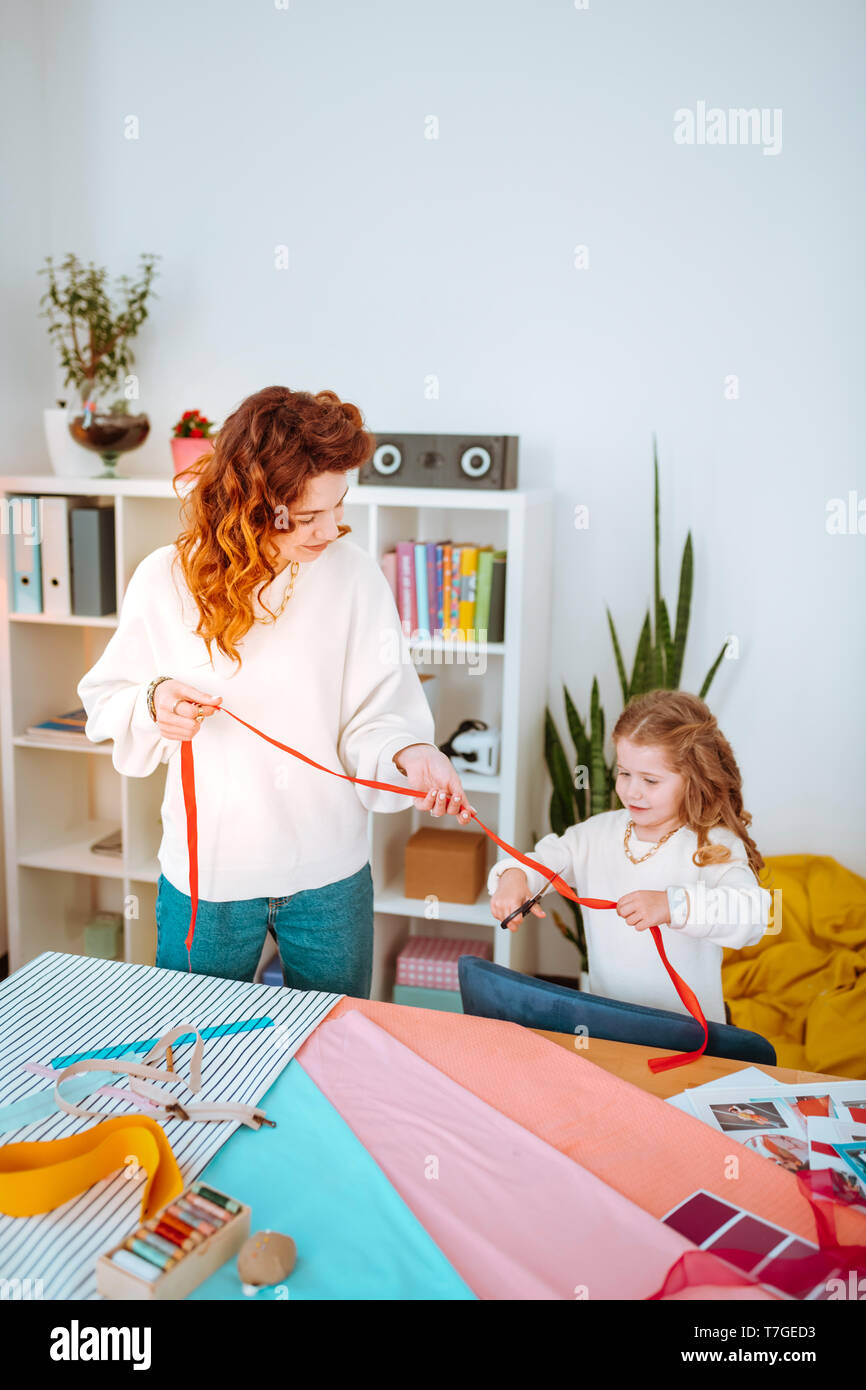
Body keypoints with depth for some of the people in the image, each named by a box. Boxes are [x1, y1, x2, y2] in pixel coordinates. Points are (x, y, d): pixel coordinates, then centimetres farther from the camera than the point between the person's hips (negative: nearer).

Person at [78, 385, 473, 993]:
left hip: (330, 873, 1)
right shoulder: (165, 579, -11)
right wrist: (153, 702, -20)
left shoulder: (353, 571, -12)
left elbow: (378, 714, -12)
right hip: (207, 871, 0)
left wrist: (410, 754, -31)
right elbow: (106, 698, 0)